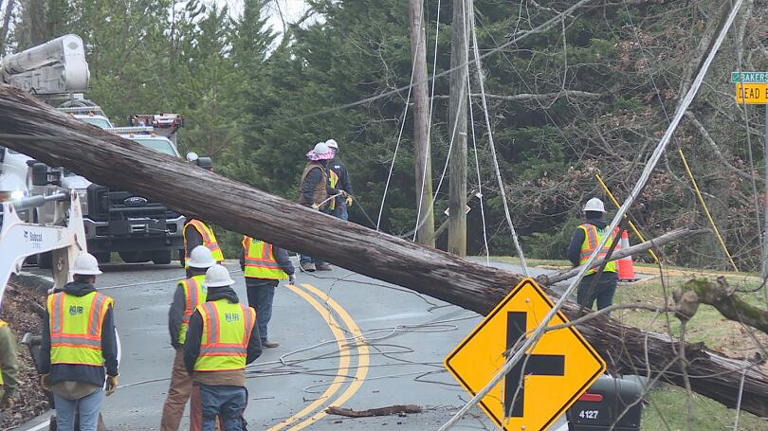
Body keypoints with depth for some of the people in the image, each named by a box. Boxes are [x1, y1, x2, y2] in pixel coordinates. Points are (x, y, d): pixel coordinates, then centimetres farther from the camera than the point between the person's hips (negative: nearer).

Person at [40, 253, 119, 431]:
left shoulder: (54, 301, 6)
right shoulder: (102, 303, -1)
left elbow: (46, 342, 7)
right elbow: (109, 343, -1)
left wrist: (45, 371, 12)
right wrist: (112, 373, 5)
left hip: (60, 375, 3)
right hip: (91, 374, -2)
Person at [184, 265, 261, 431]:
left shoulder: (202, 312, -7)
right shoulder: (247, 313, 7)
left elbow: (191, 349, -8)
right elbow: (256, 350, 11)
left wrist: (190, 371, 10)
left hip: (207, 379, -4)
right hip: (237, 378, 4)